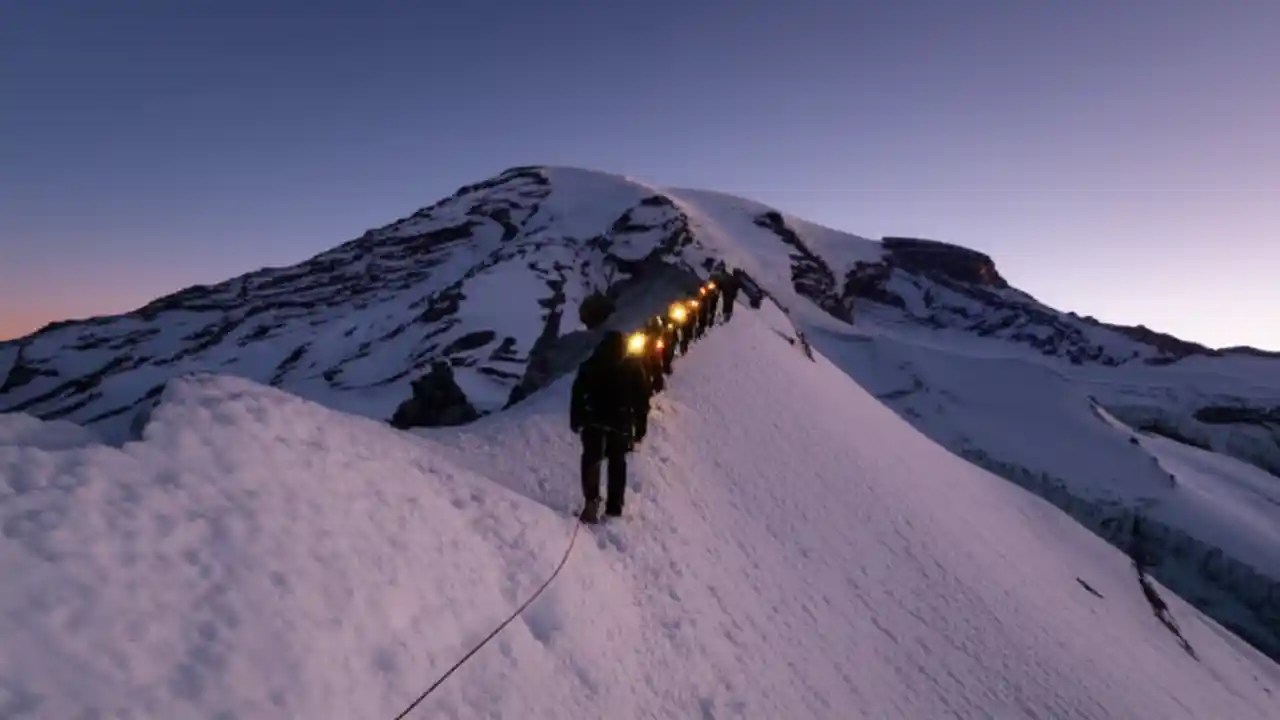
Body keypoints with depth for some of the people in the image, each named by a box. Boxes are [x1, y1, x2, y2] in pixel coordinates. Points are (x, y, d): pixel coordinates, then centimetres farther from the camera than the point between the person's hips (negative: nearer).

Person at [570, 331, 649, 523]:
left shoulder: (591, 365, 5)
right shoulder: (633, 367, 7)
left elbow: (578, 392, 1)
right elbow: (641, 398, 5)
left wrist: (575, 418, 5)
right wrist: (640, 426, 9)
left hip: (594, 420, -1)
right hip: (621, 423, 1)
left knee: (591, 459, 5)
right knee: (617, 463, 14)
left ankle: (591, 500, -15)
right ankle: (614, 506, 15)